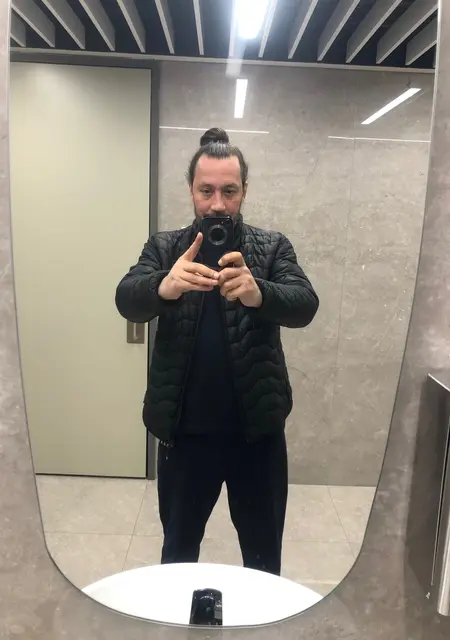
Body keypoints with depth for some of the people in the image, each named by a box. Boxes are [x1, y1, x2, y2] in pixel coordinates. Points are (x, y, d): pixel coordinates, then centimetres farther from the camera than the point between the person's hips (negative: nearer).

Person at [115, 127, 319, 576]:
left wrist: (258, 292, -37)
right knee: (178, 548, 20)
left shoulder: (273, 247, 0)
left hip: (257, 428, 0)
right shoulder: (164, 248, 1)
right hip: (184, 430, 1)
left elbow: (305, 306, -15)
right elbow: (127, 300, -15)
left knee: (264, 553, 18)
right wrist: (166, 286, -38)